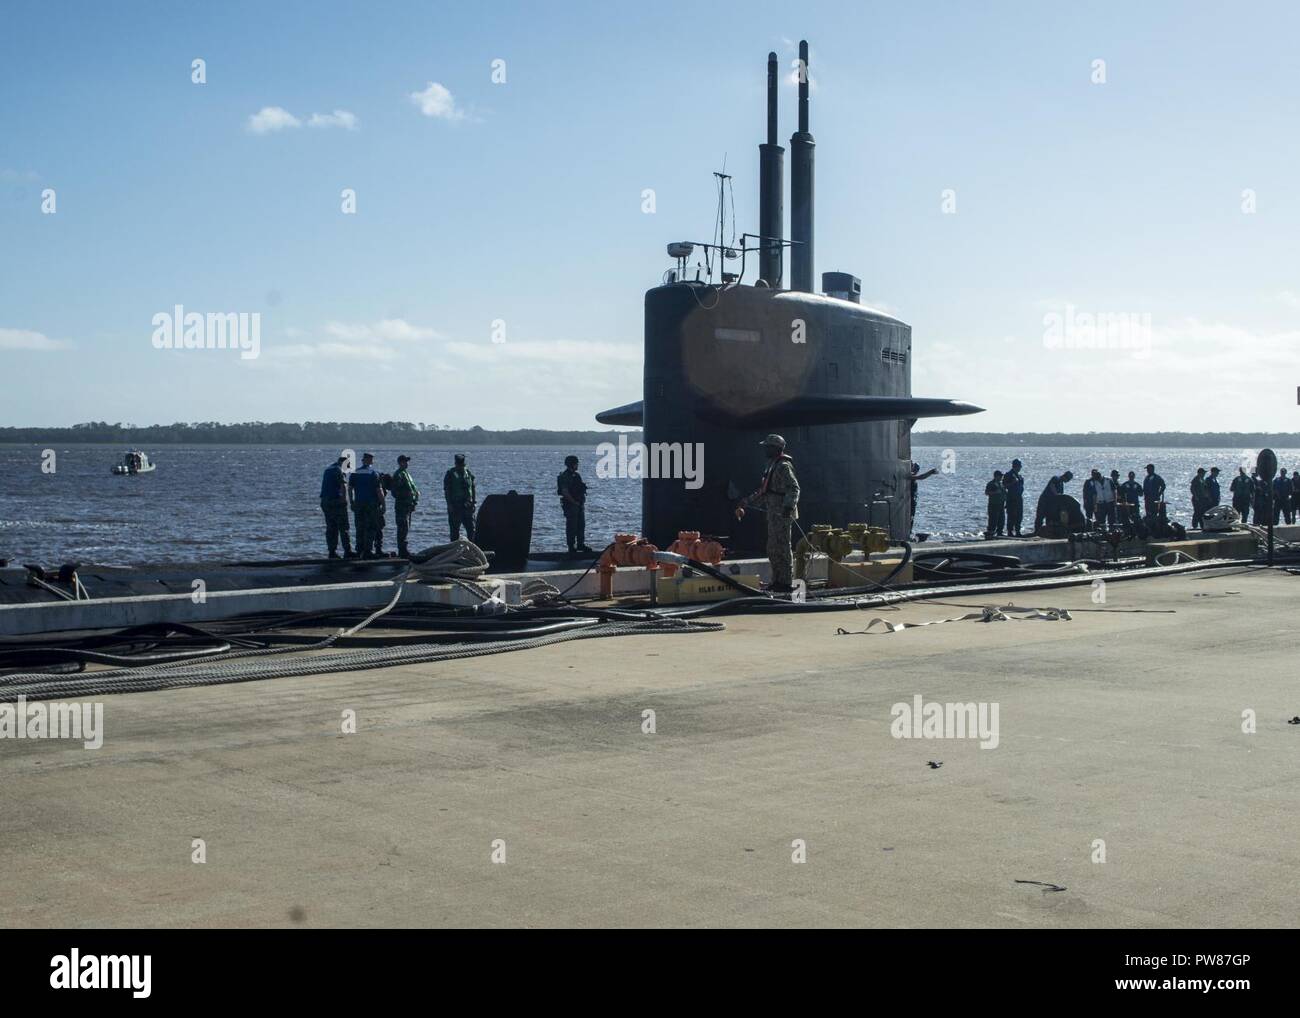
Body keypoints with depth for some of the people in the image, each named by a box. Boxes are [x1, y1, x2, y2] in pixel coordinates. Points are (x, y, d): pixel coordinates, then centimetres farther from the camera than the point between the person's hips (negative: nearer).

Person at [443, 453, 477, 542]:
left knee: (471, 528, 0)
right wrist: (449, 504, -12)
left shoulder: (469, 473, 12)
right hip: (455, 506, -3)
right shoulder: (450, 474, 0)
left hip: (468, 505, 3)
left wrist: (474, 501, 5)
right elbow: (447, 490, -4)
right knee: (455, 529, 2)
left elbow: (473, 489, 15)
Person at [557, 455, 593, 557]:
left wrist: (582, 502, 12)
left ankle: (580, 545, 24)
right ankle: (571, 548, 0)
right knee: (571, 527, -4)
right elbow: (565, 492, -20)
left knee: (581, 525, 13)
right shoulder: (564, 477, -14)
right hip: (570, 505, -9)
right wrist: (575, 502, -17)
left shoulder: (576, 475, 13)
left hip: (579, 504, 9)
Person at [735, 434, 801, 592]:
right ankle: (777, 582, 18)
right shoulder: (773, 466, 20)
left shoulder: (784, 467, -11)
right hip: (774, 514, 10)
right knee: (773, 549, 12)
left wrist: (788, 506, -34)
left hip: (782, 515, -10)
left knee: (782, 548, -8)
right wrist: (744, 503, 31)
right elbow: (761, 490, 29)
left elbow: (794, 488, -21)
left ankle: (786, 583, -6)